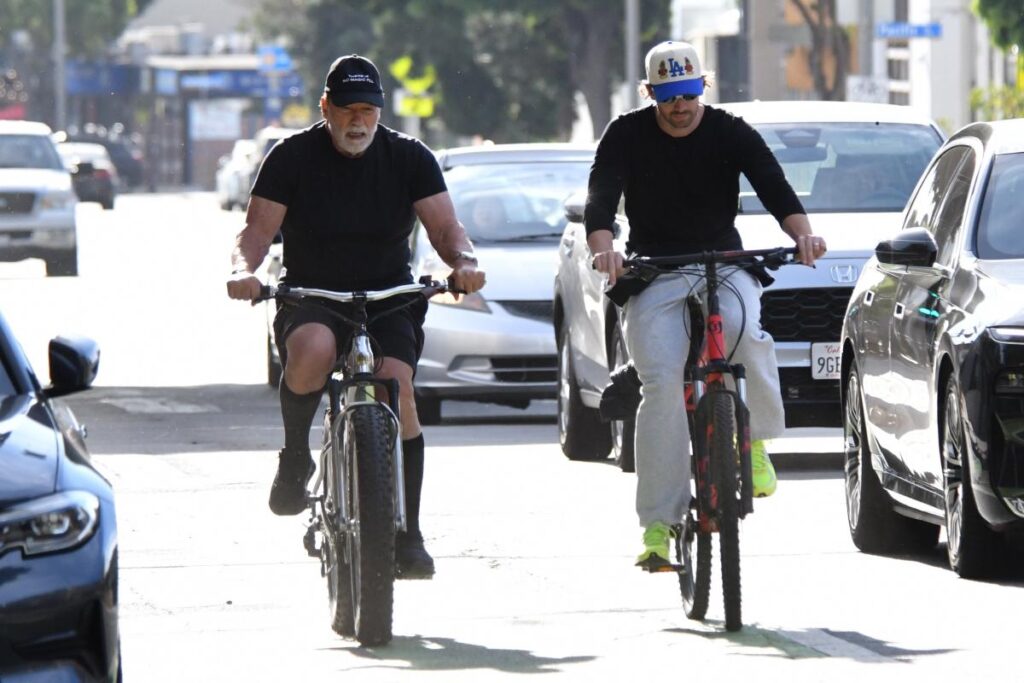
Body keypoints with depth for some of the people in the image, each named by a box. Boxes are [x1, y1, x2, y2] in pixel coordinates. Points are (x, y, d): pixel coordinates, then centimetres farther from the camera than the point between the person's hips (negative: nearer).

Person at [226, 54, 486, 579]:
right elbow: (258, 229, -5)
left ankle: (408, 536, -17)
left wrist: (463, 261, -25)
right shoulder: (293, 157, -1)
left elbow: (444, 226, -2)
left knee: (398, 388, -25)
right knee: (313, 349, -37)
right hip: (310, 299, -1)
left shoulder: (408, 158, 3)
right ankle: (295, 461, -11)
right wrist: (243, 270, -27)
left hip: (389, 298, 1)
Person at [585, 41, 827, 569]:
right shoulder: (626, 137, 0)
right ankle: (659, 524, -16)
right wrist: (603, 248, -36)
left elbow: (773, 187, -14)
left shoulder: (729, 133, 0)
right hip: (653, 275, 0)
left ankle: (754, 440, -12)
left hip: (723, 264, 0)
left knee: (743, 330, -35)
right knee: (662, 384, -19)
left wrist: (801, 233, -35)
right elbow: (601, 198, -13)